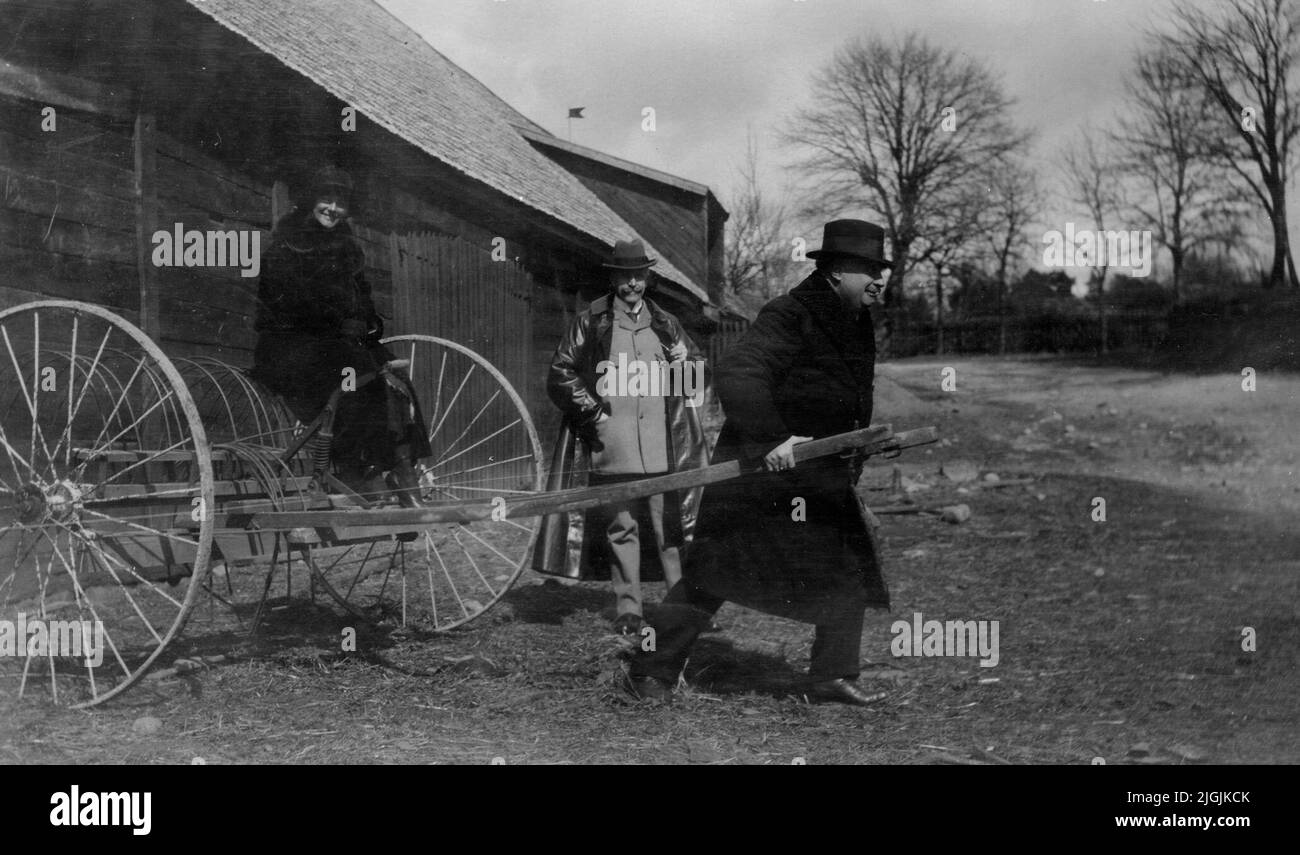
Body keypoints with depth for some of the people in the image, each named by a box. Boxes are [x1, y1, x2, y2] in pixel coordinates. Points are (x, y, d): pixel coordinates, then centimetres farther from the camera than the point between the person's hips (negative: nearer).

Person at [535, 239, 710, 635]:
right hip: (612, 449, -2)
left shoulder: (666, 324, 15)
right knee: (620, 528, 2)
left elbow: (697, 375, 22)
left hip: (662, 449, 2)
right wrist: (591, 410, -2)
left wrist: (684, 363, 0)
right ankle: (628, 609, 9)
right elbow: (559, 375, 7)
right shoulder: (589, 323, 6)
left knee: (671, 524, 0)